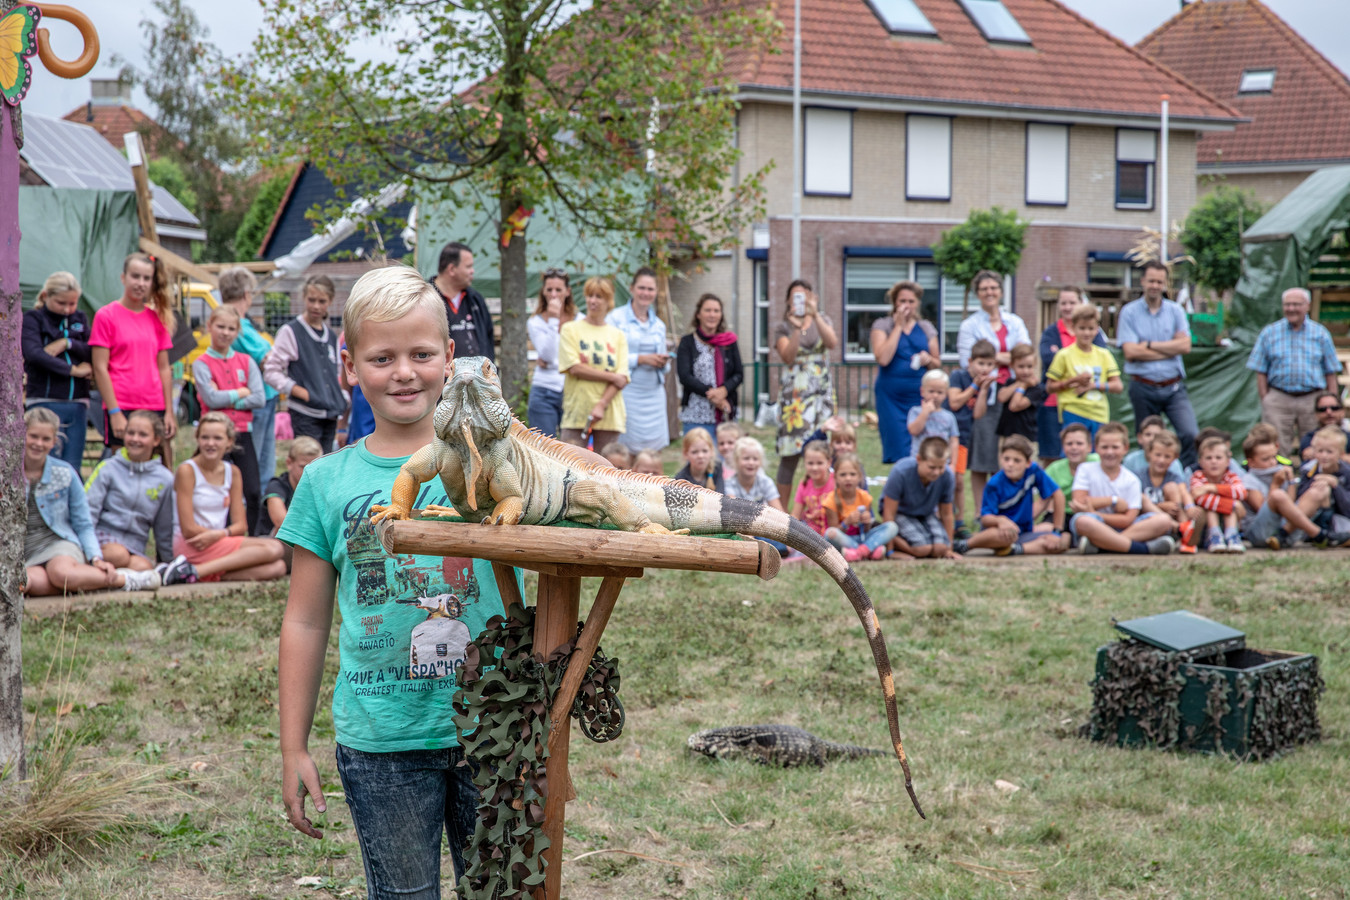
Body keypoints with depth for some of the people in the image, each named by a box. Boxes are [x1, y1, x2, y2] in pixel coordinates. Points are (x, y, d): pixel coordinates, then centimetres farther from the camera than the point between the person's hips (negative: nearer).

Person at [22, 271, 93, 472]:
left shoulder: (80, 319, 16)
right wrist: (73, 370, -9)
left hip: (77, 403, 4)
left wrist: (67, 343, -10)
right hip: (45, 402, -4)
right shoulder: (32, 318, 2)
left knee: (72, 469, 0)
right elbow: (33, 354, -13)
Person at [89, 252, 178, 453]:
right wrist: (114, 412, -11)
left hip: (155, 409, 4)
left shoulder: (158, 318, 12)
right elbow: (100, 369, -4)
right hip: (121, 407, -4)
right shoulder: (106, 316, 0)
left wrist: (169, 412, 8)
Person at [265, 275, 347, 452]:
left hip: (330, 416, 6)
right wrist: (302, 392, -15)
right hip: (305, 415, -6)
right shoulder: (290, 331, -3)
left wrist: (344, 398, 7)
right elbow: (271, 372, -7)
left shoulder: (332, 336, 16)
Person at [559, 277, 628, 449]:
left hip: (610, 414, 2)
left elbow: (623, 377, 1)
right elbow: (574, 368, -7)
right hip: (576, 413, -2)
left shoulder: (618, 335, 10)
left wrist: (602, 404, -13)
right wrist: (611, 376, -7)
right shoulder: (571, 329, 5)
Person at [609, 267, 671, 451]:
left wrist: (664, 363, -1)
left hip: (654, 393, 5)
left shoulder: (659, 325, 17)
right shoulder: (616, 318, -1)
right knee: (625, 450, -9)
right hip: (627, 392, -5)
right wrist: (641, 359, -14)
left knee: (654, 449, 0)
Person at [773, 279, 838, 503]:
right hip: (794, 392, -2)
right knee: (790, 453, -7)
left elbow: (832, 343, -9)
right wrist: (797, 328, -22)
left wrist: (815, 316, -19)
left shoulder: (822, 321, 12)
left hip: (821, 392, 2)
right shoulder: (782, 328, 6)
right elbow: (787, 356, -11)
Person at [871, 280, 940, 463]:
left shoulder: (926, 328, 14)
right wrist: (899, 326, -7)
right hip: (892, 398, -3)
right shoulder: (882, 326, 4)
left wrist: (928, 360, -6)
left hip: (920, 396, 3)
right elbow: (883, 358, -13)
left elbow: (937, 363, 19)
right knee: (898, 450, -7)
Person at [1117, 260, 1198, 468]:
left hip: (1174, 387, 1)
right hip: (1143, 389, -1)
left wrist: (1150, 345, -8)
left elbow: (1185, 345, -4)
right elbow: (1130, 352, -10)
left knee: (1191, 435, -15)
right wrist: (1170, 349, -6)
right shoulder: (1129, 312, 1)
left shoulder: (1176, 311, 8)